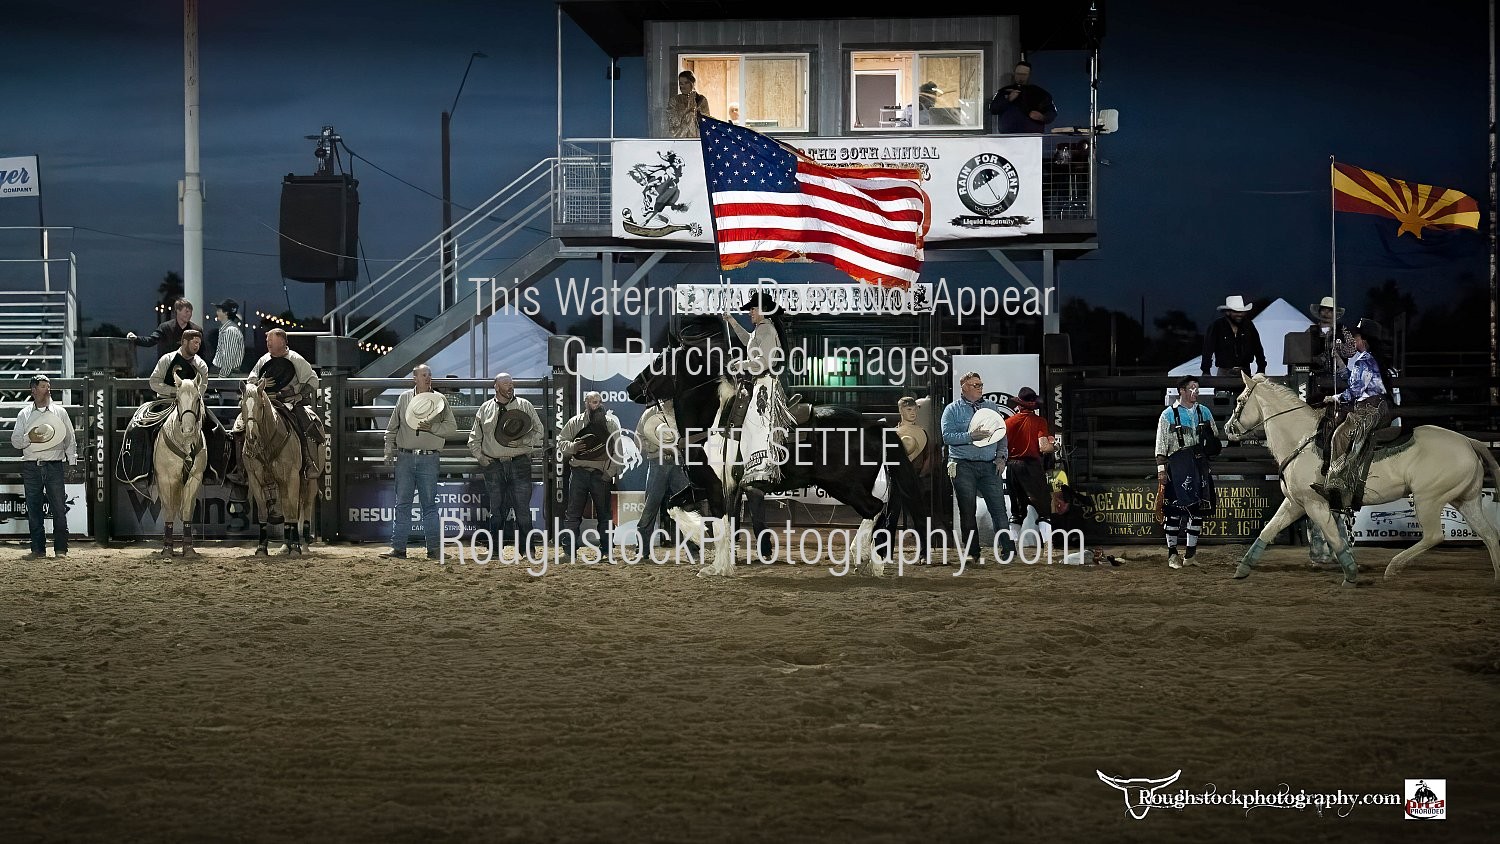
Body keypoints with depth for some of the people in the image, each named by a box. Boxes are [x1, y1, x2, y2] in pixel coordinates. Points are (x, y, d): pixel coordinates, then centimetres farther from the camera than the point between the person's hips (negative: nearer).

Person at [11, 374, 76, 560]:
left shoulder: (60, 412, 8)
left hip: (54, 466, -1)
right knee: (33, 510, 3)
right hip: (31, 466, 1)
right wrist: (29, 438, -13)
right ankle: (38, 549, 8)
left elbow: (70, 439, 10)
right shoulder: (24, 414, 9)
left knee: (59, 509, -4)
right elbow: (15, 440, 8)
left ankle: (61, 549, 1)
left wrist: (72, 463, 2)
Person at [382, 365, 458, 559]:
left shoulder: (439, 399, 4)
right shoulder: (404, 399, 8)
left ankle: (434, 548, 5)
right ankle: (398, 547, 5)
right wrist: (389, 452, 7)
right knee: (402, 503, 3)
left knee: (429, 505, 2)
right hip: (405, 457, 2)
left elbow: (452, 427, 2)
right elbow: (392, 428, 14)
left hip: (428, 458, -2)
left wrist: (432, 428, -14)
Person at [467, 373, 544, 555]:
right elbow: (474, 437, 18)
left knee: (523, 509, -4)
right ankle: (494, 549, 9)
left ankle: (527, 550, -1)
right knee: (496, 510, 5)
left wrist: (523, 442, -11)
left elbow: (538, 431, 5)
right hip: (493, 465, 2)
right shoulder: (485, 409, 13)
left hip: (519, 464, -2)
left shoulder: (525, 406, 8)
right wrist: (479, 456, 4)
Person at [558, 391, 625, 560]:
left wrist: (611, 471, -8)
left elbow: (618, 450, 2)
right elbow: (560, 442, 13)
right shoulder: (575, 422, 11)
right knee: (573, 512, -1)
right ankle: (568, 550, 2)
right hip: (578, 473, 1)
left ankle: (605, 551, 10)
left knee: (604, 513, 4)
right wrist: (572, 447, -9)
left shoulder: (611, 423, 6)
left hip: (601, 474, -1)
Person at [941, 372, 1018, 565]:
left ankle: (1008, 549, -3)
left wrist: (1001, 457, 1)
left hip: (989, 466, 2)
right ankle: (971, 552, 7)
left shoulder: (992, 407, 15)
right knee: (968, 511, 1)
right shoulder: (952, 409, 4)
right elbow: (947, 436, -7)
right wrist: (971, 436, -17)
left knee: (999, 508, -4)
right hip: (964, 467, -2)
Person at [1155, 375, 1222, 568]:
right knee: (1174, 508, -4)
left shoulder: (1204, 412, 12)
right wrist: (1161, 471, -8)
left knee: (1198, 508, 6)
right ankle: (1172, 554, 5)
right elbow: (1161, 446, -2)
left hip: (1200, 464, 5)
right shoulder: (1168, 415, 0)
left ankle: (1190, 553, 15)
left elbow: (1216, 436, 21)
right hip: (1177, 464, -5)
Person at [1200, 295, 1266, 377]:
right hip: (1224, 372, -2)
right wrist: (1205, 371, -17)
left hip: (1245, 372, 2)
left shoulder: (1248, 325, 3)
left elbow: (1257, 348, 9)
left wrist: (1261, 369, 6)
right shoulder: (1217, 326, -6)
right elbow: (1208, 350, -10)